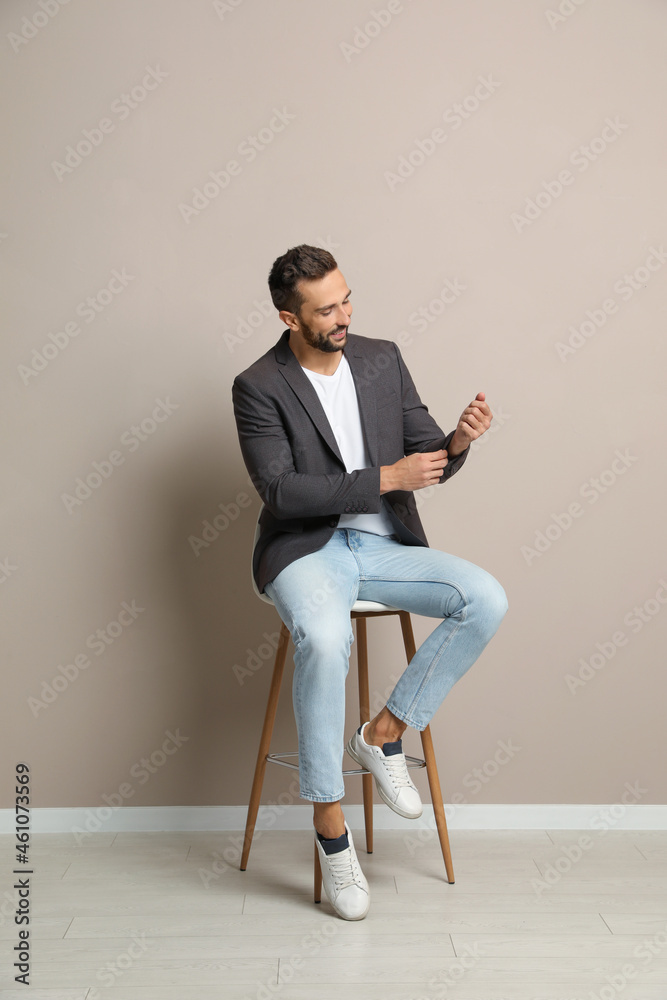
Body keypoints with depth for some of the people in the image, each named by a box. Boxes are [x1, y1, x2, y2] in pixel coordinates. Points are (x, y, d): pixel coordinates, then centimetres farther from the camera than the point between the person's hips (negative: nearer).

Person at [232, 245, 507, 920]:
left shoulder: (383, 359, 7)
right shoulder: (259, 387, -6)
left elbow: (426, 456, 8)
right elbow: (281, 491, -15)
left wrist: (457, 442, -16)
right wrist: (384, 478, -21)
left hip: (385, 544, 5)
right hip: (306, 549, -4)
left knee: (487, 599, -19)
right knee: (325, 639, -36)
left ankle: (384, 732, -5)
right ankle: (328, 822, -17)